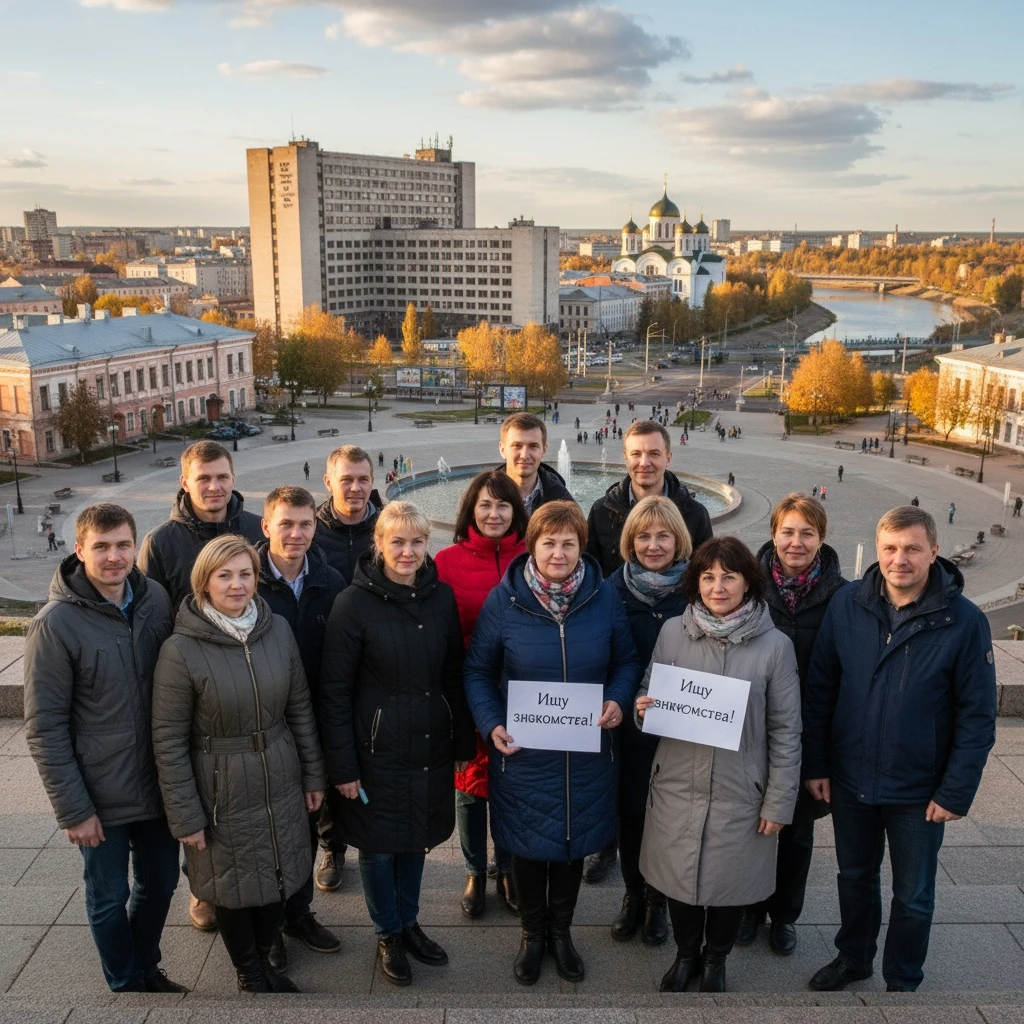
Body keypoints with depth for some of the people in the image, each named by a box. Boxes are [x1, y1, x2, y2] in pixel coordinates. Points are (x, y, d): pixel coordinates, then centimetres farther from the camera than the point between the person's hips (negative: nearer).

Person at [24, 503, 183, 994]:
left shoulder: (157, 599, -5)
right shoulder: (55, 624, -18)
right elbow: (45, 727, -14)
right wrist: (73, 809, -13)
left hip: (158, 784, 4)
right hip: (101, 796, -4)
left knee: (159, 884, 20)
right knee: (109, 898, 15)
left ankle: (146, 968, 45)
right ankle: (127, 985, 38)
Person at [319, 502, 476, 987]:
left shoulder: (441, 597, -2)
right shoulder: (354, 602, -14)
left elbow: (454, 676, 6)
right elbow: (334, 691, -11)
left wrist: (463, 743, 7)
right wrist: (342, 765, -11)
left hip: (431, 747, 4)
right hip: (377, 749, -3)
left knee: (416, 837, 19)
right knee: (378, 846, 12)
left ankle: (409, 923, 41)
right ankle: (388, 935, 35)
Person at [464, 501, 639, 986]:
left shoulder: (604, 597, -7)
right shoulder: (504, 599, -11)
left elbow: (626, 662, 5)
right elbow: (477, 672, -2)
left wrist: (617, 701, -14)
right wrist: (491, 725, -15)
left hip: (587, 752, 2)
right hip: (523, 753, -1)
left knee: (574, 842, 18)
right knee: (528, 846, 14)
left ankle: (561, 930, 43)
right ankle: (532, 933, 41)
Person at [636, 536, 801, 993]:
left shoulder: (775, 645, -11)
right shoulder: (672, 632, -6)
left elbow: (786, 731, -6)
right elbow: (648, 692, 8)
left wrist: (779, 802, -5)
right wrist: (642, 708, -15)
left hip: (739, 794, -1)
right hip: (677, 787, 2)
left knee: (730, 881, 16)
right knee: (679, 876, 16)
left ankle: (715, 960, 44)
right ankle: (686, 954, 45)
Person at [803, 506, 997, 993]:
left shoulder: (964, 621, -17)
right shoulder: (847, 604, -10)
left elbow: (977, 716, -11)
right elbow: (819, 690, -2)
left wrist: (955, 793, -12)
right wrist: (815, 764, -1)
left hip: (919, 790, -2)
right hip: (849, 779, 2)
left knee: (913, 896, 16)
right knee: (855, 876, 23)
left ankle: (902, 980, 39)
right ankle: (853, 957, 47)